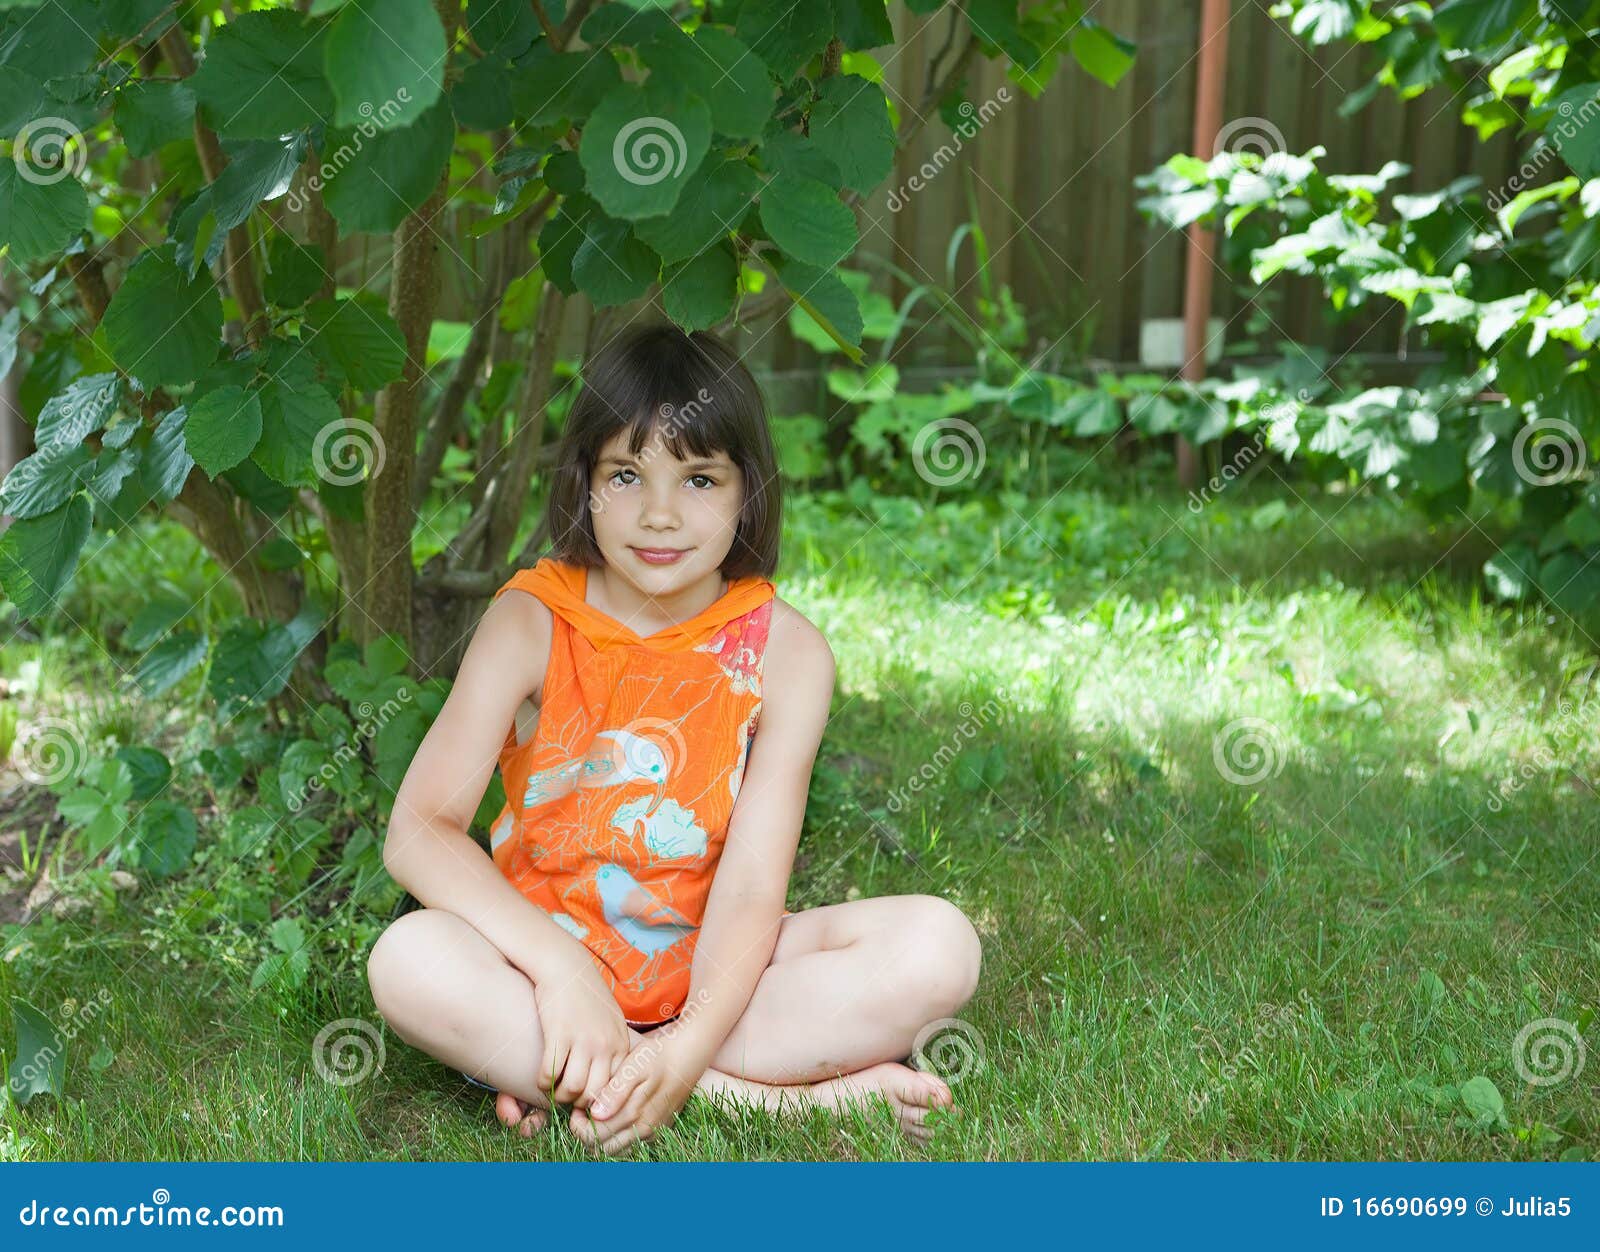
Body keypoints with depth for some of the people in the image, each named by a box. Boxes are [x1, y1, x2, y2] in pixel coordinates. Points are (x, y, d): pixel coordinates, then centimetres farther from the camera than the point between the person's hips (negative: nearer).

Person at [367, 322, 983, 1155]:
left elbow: (753, 883, -15)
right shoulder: (532, 621, -8)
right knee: (407, 960, -34)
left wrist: (691, 1048, -33)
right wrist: (560, 967, -32)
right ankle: (791, 1097, -28)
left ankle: (554, 1077, -24)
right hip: (544, 951, -1)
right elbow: (418, 831, -18)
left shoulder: (784, 650, -7)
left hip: (704, 972, 1)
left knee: (940, 946, -22)